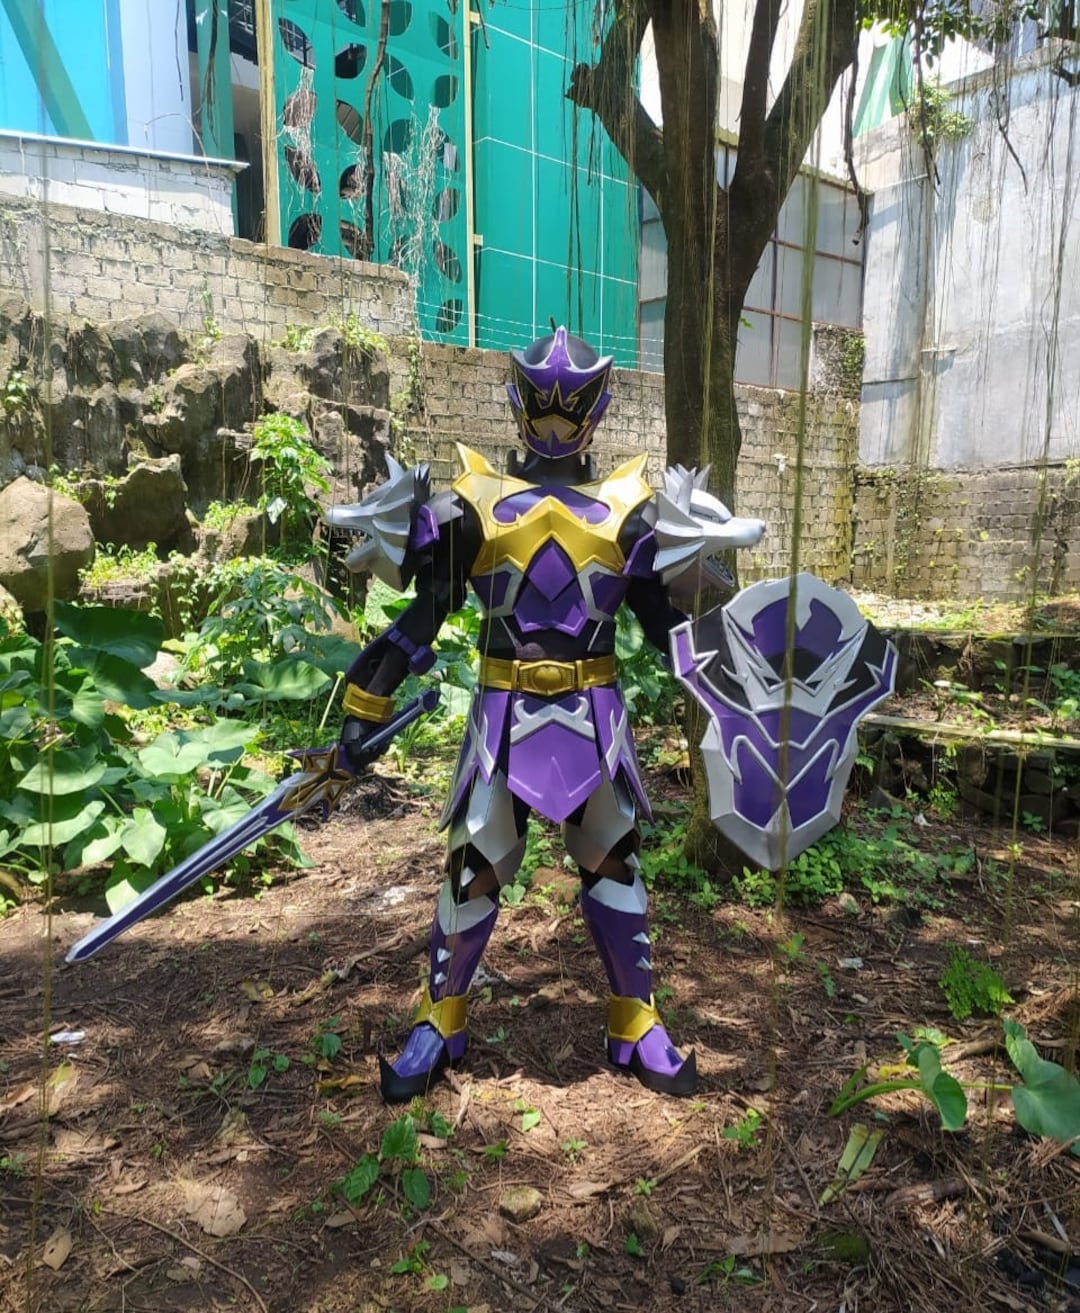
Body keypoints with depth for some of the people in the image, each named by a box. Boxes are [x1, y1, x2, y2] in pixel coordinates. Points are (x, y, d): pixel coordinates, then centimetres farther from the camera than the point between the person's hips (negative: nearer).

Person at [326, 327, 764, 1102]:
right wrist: (366, 705, -3)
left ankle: (636, 1027, 28)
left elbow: (661, 614, 7)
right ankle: (441, 1024, 28)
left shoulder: (628, 508, 2)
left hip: (594, 713, 1)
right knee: (474, 867, 7)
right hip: (506, 712, -1)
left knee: (615, 864, 10)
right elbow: (423, 614, 0)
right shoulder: (476, 503, 0)